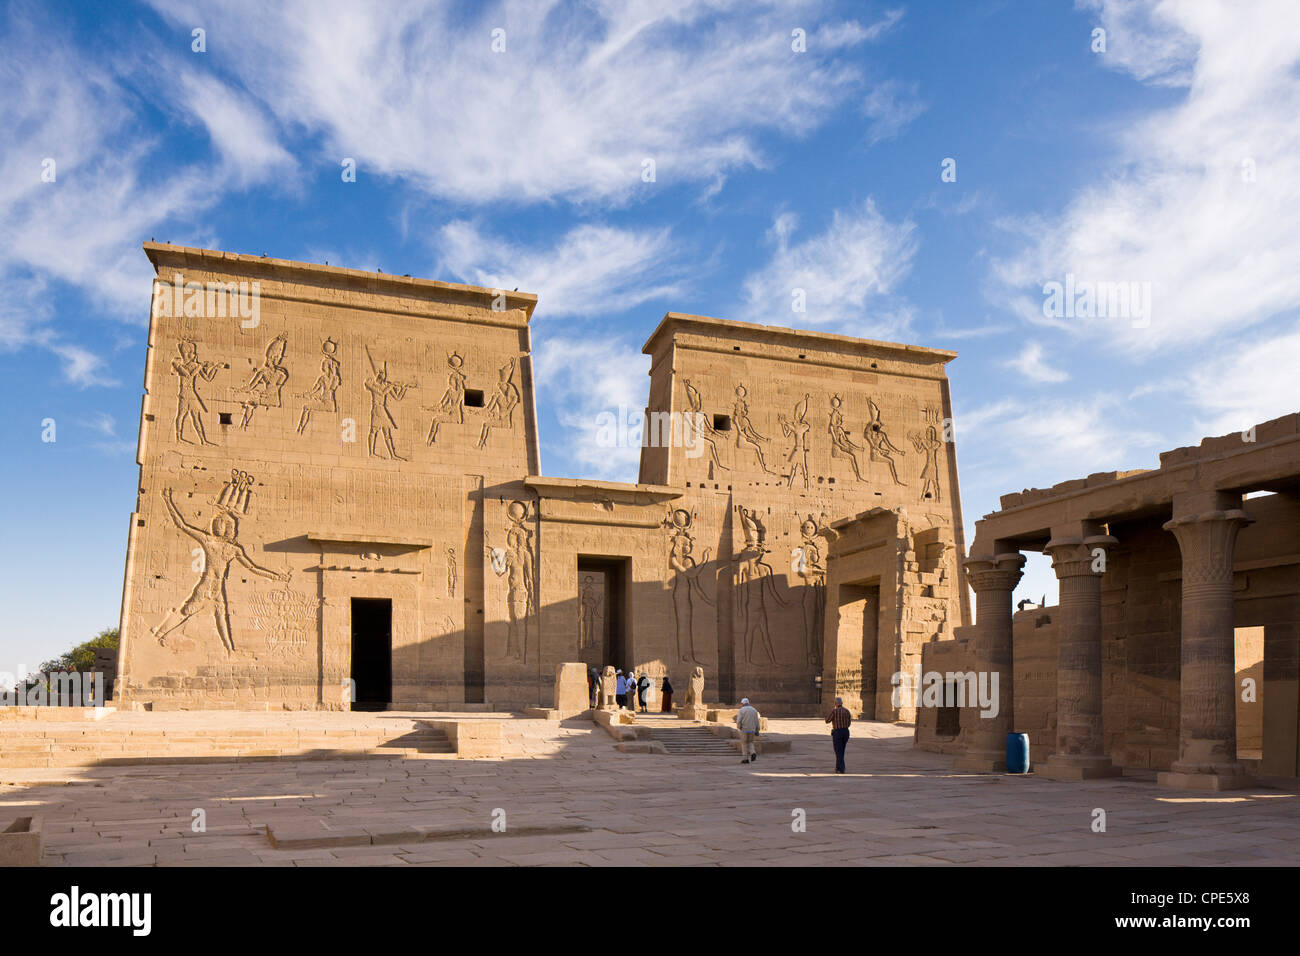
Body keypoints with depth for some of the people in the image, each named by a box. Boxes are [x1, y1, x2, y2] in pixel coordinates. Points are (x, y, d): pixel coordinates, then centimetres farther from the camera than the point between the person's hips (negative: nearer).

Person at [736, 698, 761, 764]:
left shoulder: (741, 710, -5)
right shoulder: (754, 710, 9)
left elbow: (738, 721, -12)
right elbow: (757, 722, 7)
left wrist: (739, 727, 8)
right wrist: (757, 731, 12)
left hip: (744, 729, -4)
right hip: (752, 730, 4)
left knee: (744, 744, 8)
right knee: (750, 742, 19)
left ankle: (747, 759, 3)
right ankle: (753, 753, -6)